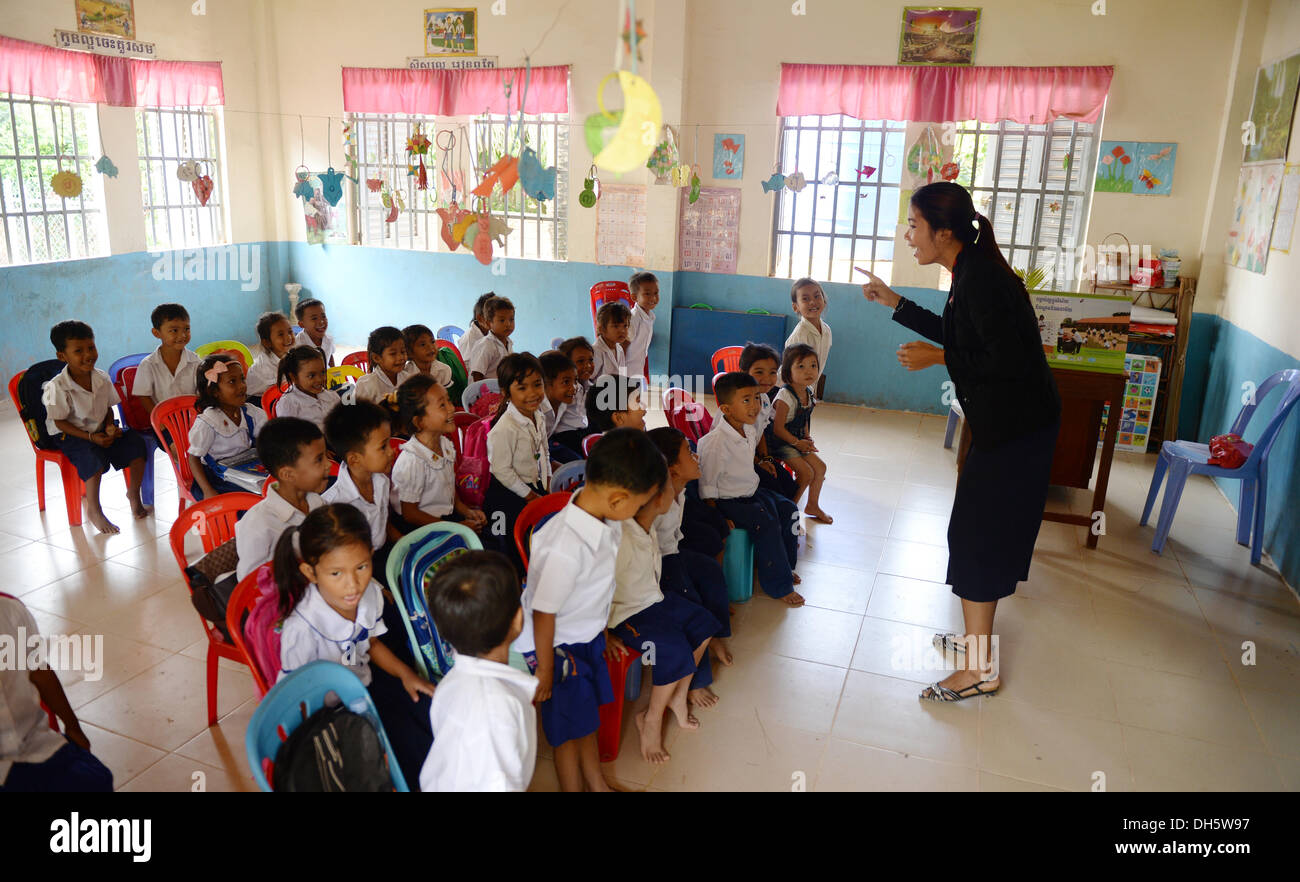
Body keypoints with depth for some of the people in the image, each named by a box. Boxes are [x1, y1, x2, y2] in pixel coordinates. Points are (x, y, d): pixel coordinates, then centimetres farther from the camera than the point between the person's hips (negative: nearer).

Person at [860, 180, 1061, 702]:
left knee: (977, 537, -2)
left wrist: (938, 357, -17)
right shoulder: (973, 270, 10)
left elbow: (1010, 360, -26)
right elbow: (961, 335, 25)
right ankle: (976, 640, 33)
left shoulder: (979, 277, -21)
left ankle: (979, 669, 8)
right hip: (1013, 423, 10)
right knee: (984, 535, 18)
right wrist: (895, 304, 24)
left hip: (1013, 428, -10)